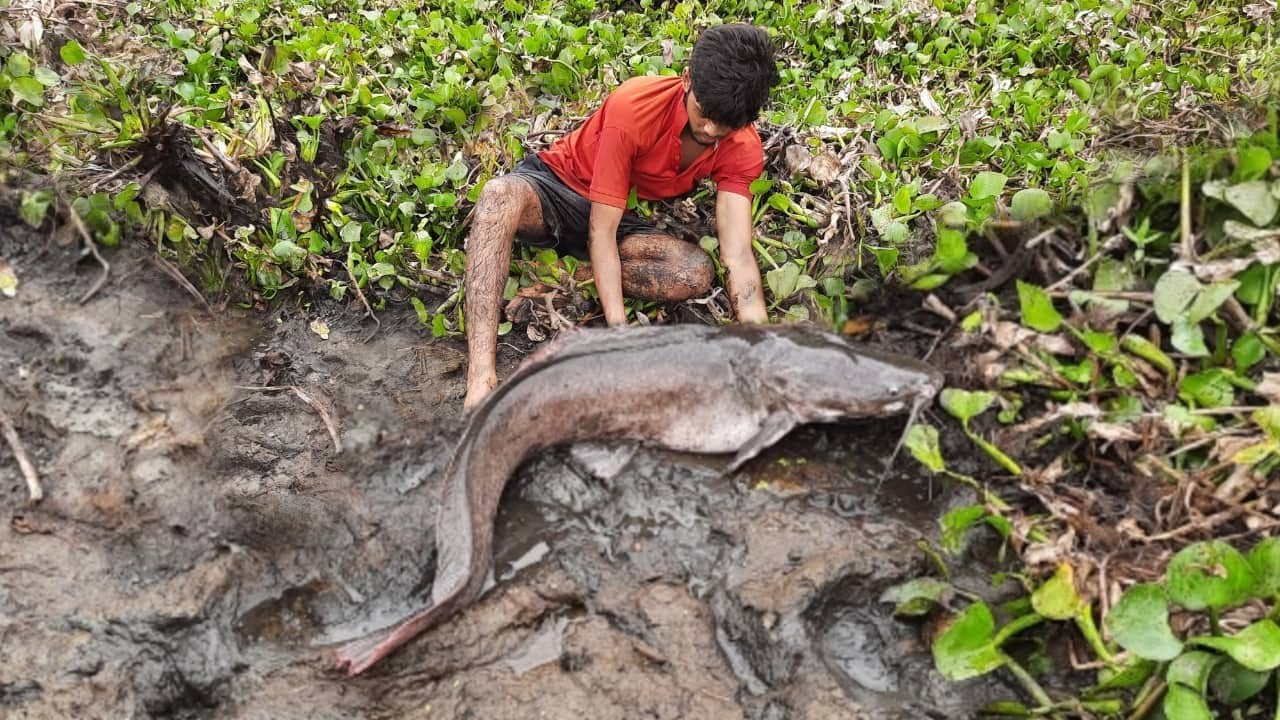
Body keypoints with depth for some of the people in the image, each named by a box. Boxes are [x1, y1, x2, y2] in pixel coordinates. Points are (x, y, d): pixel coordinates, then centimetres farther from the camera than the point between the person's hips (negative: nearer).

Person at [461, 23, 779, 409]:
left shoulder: (742, 148, -17)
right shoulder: (633, 107, -30)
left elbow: (737, 254, -25)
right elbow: (601, 230, -30)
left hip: (623, 213, 4)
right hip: (557, 184, -3)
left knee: (697, 273, -26)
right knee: (500, 196, -40)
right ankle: (480, 379, -49)